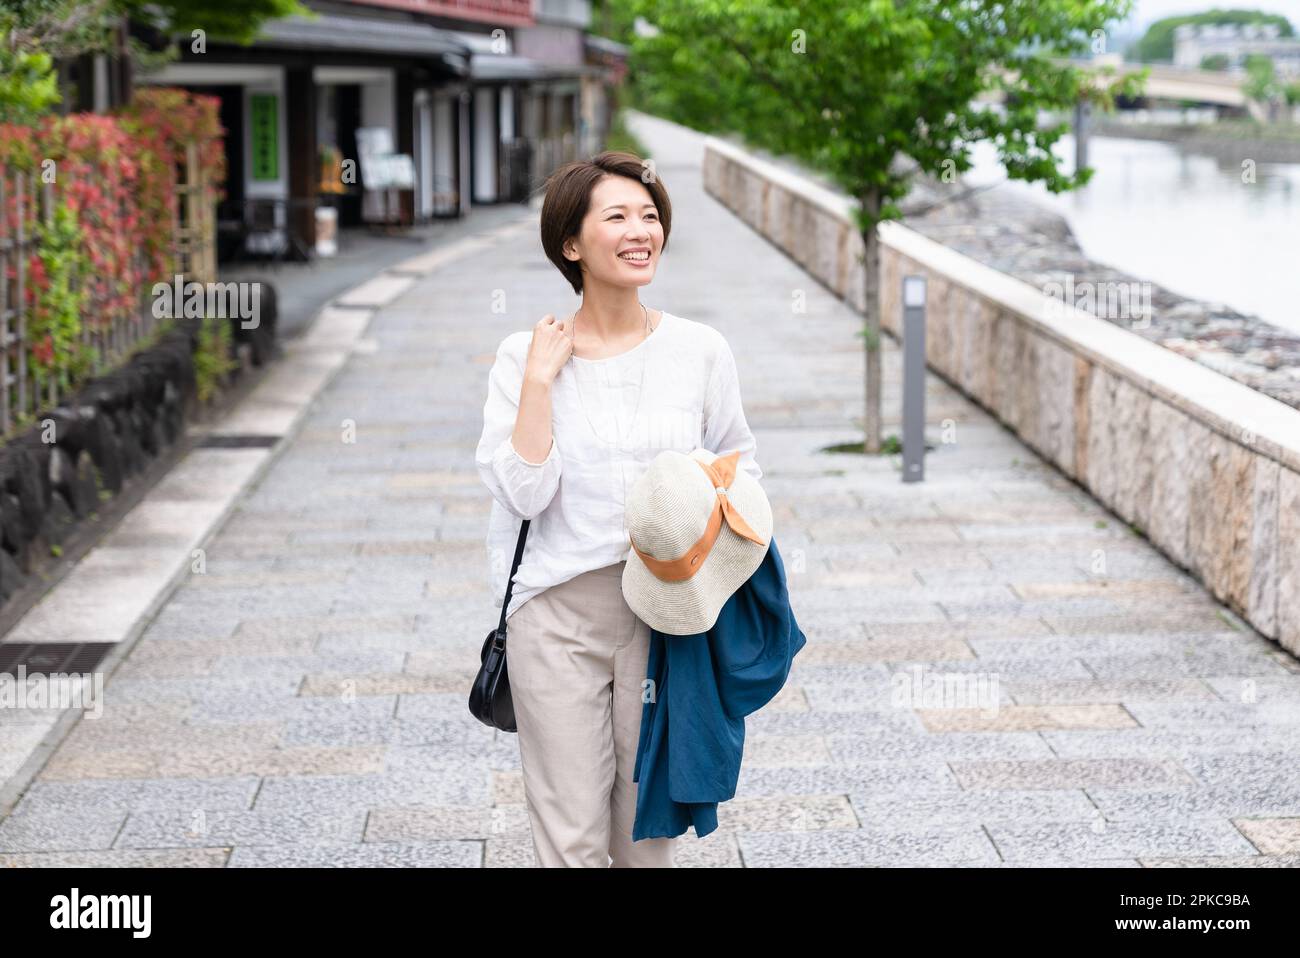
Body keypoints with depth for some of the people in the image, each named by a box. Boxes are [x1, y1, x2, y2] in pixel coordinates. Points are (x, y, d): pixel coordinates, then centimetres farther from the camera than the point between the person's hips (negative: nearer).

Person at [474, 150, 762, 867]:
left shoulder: (701, 350, 2)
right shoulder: (524, 356, -2)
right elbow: (522, 494, -11)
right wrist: (539, 379, -13)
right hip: (559, 617, -1)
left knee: (650, 836, 9)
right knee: (571, 842, 1)